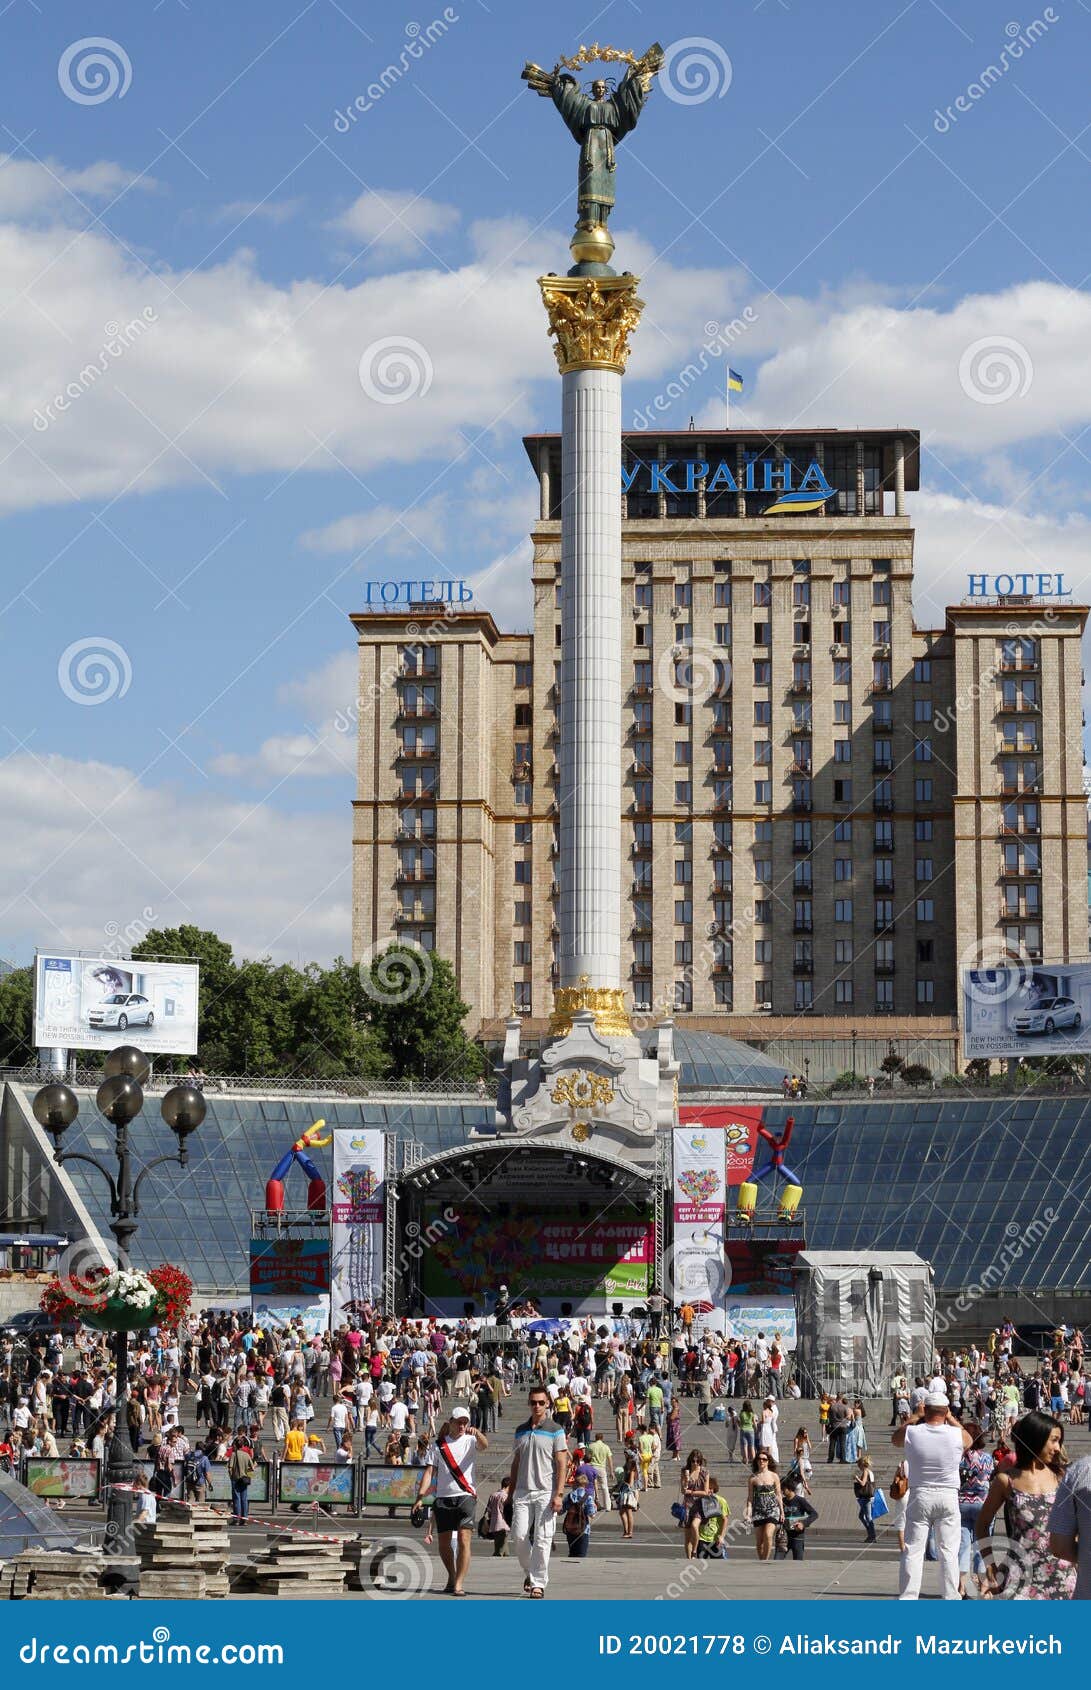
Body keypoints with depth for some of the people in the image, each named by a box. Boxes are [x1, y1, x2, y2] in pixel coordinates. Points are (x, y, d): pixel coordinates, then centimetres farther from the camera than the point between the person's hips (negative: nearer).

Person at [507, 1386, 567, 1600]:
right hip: (522, 1492, 4)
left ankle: (538, 1582, 1)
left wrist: (559, 1494, -12)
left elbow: (561, 1464, -4)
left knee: (542, 1540, -5)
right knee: (519, 1536, -3)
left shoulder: (555, 1431, 0)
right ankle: (529, 1572, 20)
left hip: (546, 1493, -4)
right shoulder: (520, 1431, 13)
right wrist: (511, 1492, 13)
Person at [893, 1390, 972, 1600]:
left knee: (913, 1551, 4)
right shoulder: (957, 1434, -6)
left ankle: (907, 1598, 2)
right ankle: (950, 1598, 4)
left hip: (919, 1497, 0)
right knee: (948, 1551, 4)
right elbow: (969, 1440, 20)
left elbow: (895, 1439, 18)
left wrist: (914, 1416, 22)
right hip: (948, 1497, 0)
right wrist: (951, 1419, 27)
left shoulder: (911, 1433, -8)